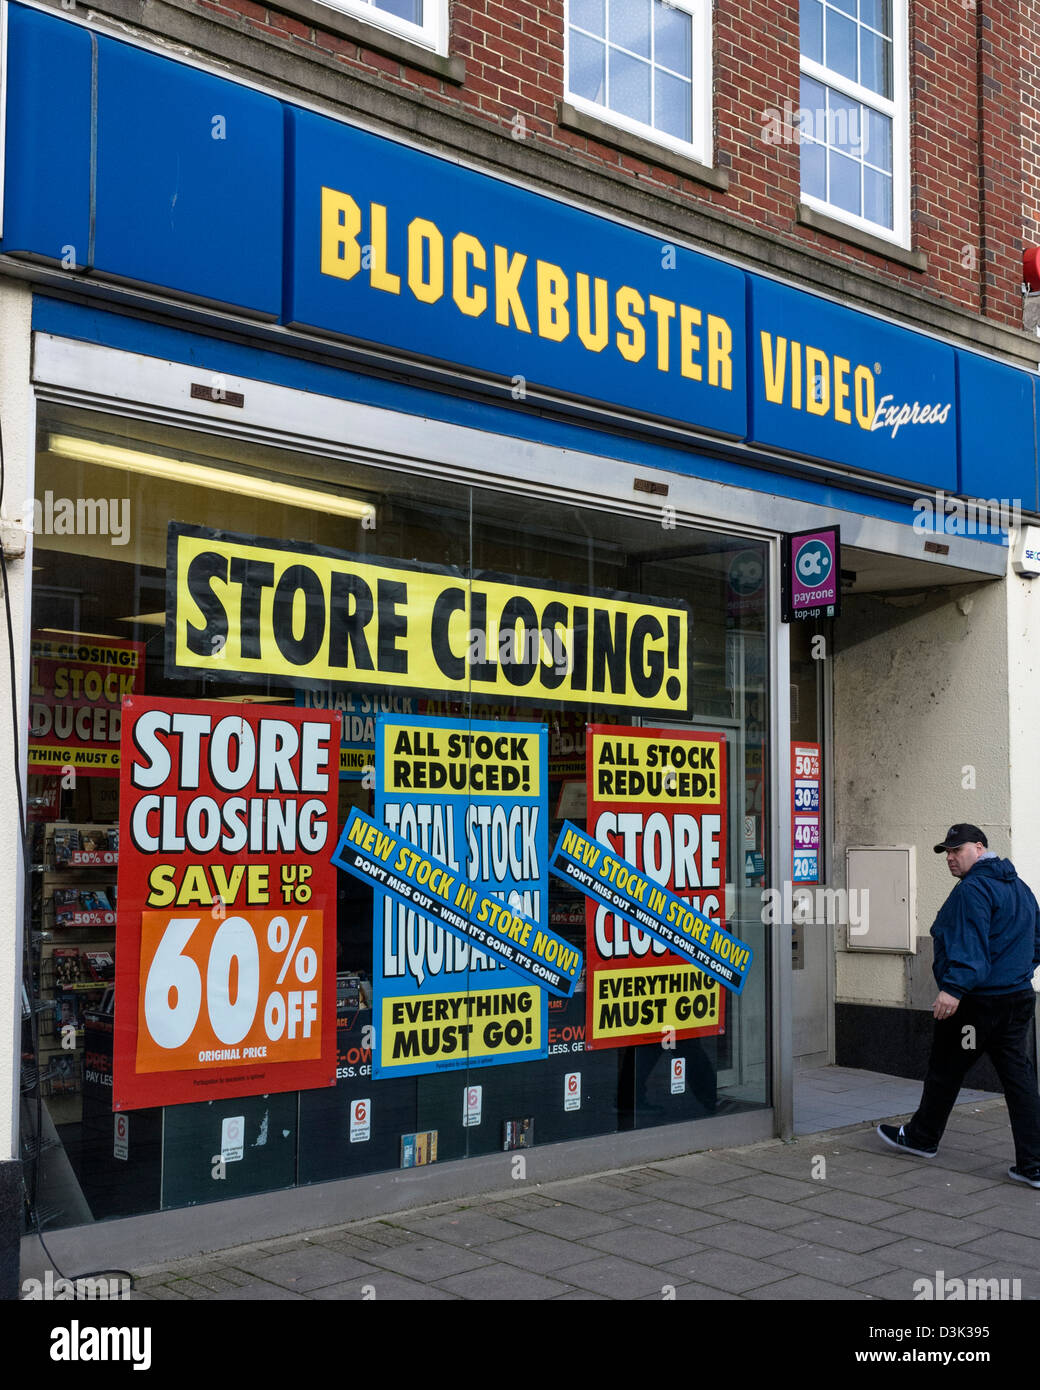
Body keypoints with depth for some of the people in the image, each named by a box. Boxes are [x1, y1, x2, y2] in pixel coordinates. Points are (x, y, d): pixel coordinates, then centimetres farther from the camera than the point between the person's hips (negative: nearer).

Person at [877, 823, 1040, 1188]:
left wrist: (954, 987, -32)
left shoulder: (973, 888, -15)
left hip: (975, 1003, -8)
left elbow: (970, 943, -26)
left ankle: (922, 1137, 27)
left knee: (945, 1070, 10)